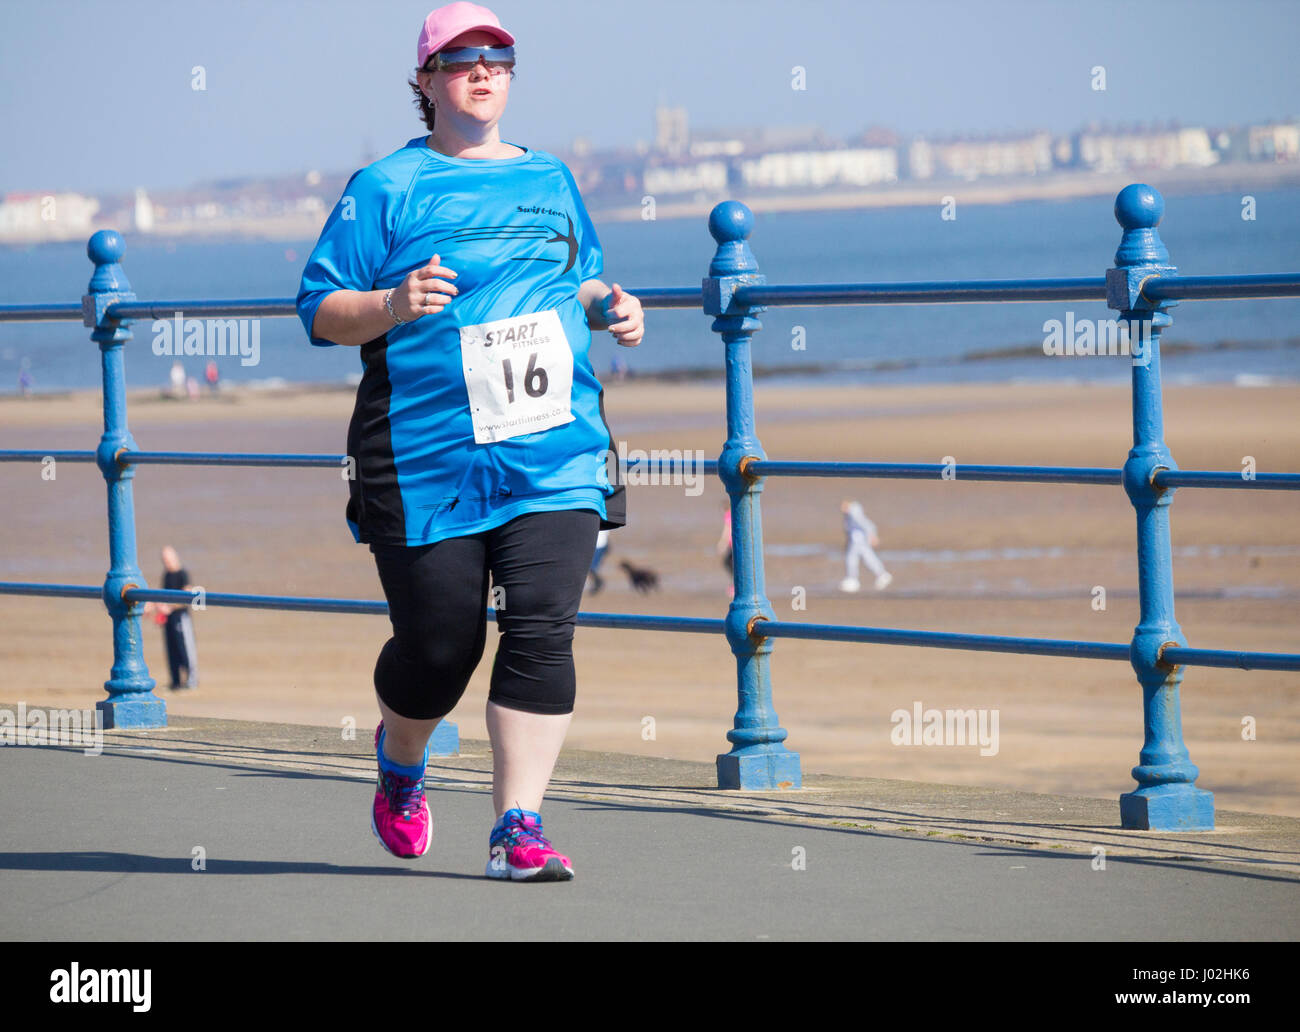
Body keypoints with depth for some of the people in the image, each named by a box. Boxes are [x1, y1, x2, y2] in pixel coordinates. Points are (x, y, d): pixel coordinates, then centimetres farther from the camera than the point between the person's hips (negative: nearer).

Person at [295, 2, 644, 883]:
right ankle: (401, 763, 36)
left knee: (542, 630, -12)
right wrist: (393, 304, -20)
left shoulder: (550, 180, 17)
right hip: (428, 461, -3)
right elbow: (319, 310, -2)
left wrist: (611, 307, 8)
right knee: (440, 645, 2)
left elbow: (581, 284, 30)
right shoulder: (387, 188, 2)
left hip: (557, 453, 3)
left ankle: (518, 827, -9)